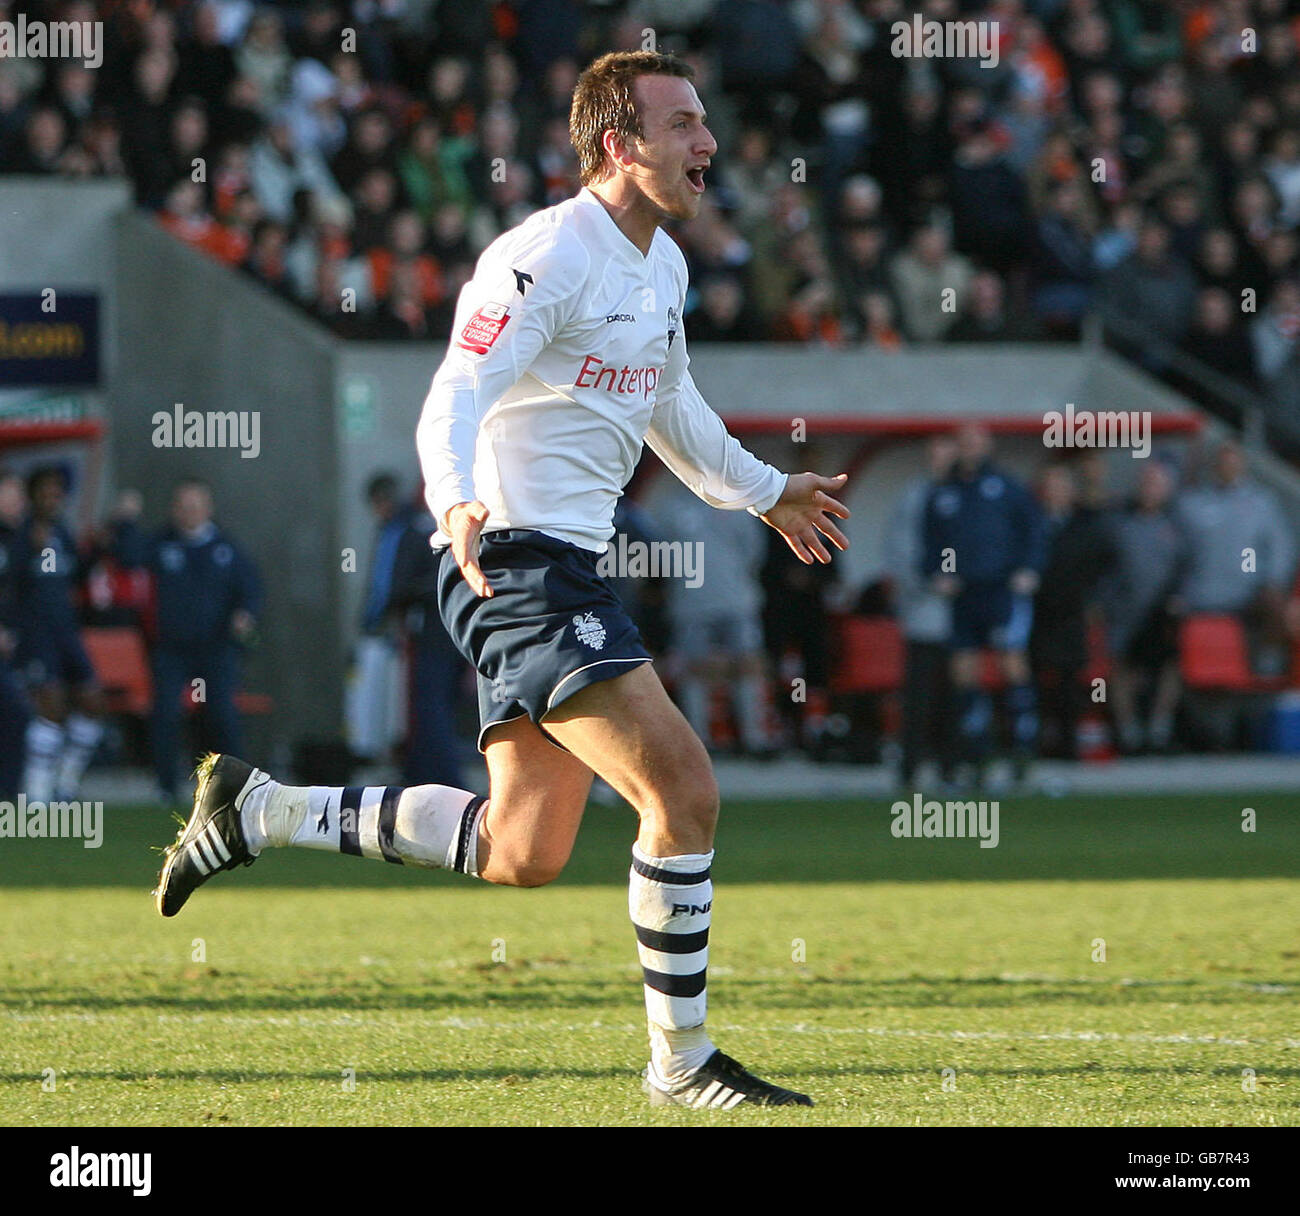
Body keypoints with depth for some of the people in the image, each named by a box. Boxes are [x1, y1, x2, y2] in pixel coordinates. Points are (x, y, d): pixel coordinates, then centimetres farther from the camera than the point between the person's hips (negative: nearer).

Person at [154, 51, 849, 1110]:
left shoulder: (664, 265, 14)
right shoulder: (547, 256, -16)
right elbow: (454, 400, -25)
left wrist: (765, 492, 42)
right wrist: (457, 505, -44)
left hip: (565, 571, 10)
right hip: (520, 562, -10)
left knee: (523, 854, 9)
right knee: (684, 791, -15)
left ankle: (259, 812, 20)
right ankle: (683, 1062, -3)